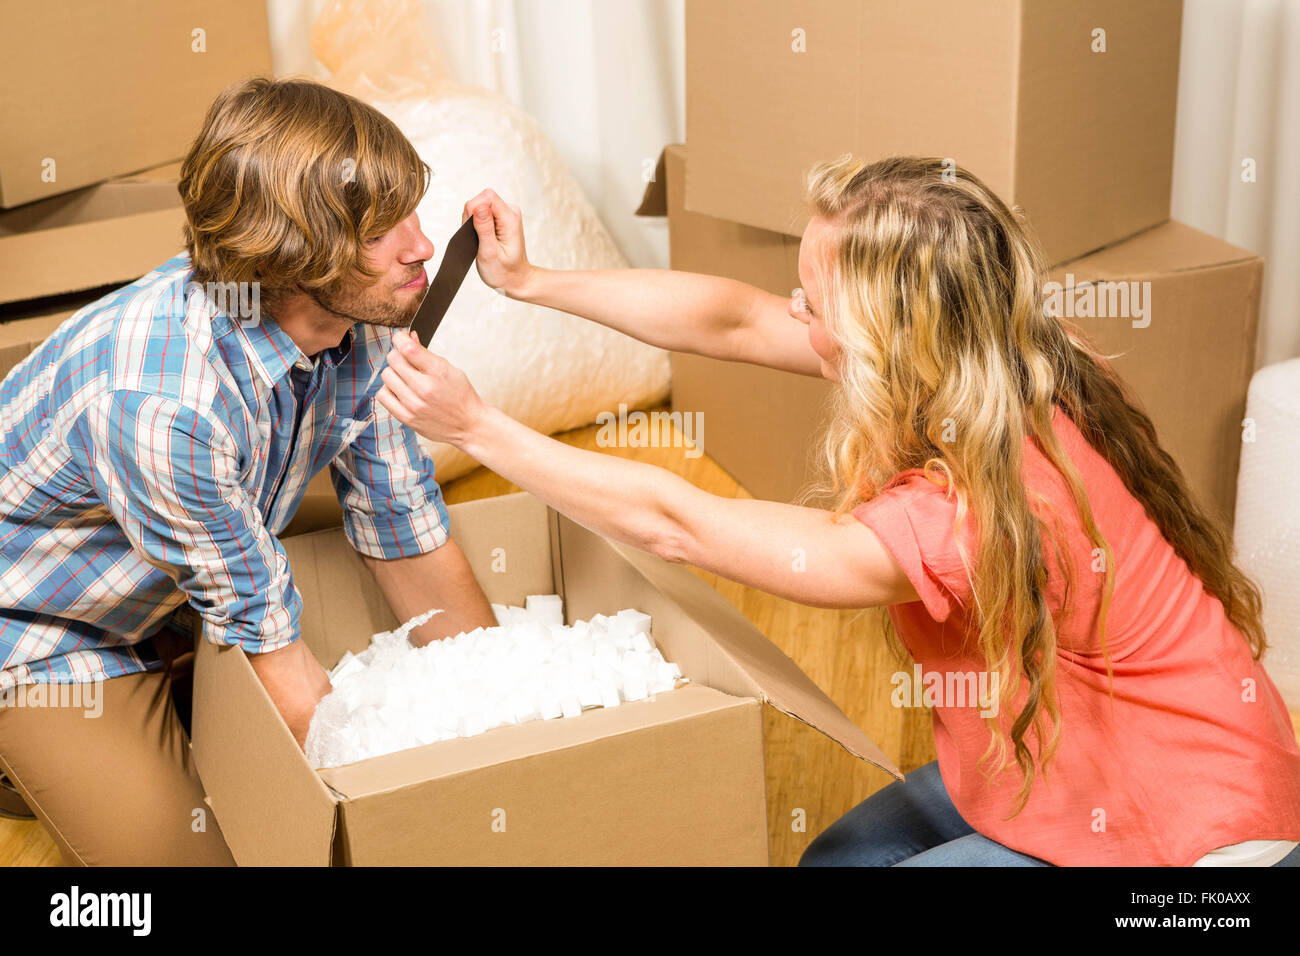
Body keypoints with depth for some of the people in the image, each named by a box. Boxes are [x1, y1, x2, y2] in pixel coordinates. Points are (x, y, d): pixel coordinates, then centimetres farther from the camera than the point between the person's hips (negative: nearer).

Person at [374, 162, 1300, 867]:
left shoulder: (979, 513, -36)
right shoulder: (1005, 359, -14)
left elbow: (671, 525, -29)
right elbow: (735, 320, -6)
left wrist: (473, 425, -22)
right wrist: (531, 282, -5)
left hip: (1180, 829, -8)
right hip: (1051, 747, 8)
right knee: (835, 855, 10)